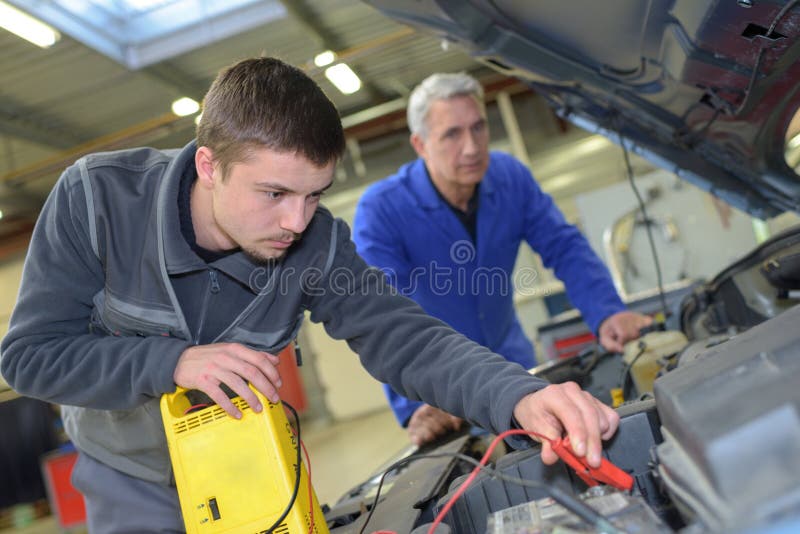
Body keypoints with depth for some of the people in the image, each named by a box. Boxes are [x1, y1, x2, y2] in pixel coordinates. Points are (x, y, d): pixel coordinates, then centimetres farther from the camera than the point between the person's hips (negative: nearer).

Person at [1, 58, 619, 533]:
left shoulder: (317, 245, -23)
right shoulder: (96, 196, -27)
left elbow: (402, 336, -31)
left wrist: (520, 396, -49)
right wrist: (173, 362, -37)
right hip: (130, 483, -1)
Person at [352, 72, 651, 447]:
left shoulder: (511, 177, -12)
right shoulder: (380, 211, -26)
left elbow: (565, 248, -11)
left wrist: (606, 314, -29)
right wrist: (415, 406, -44)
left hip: (513, 360, 4)